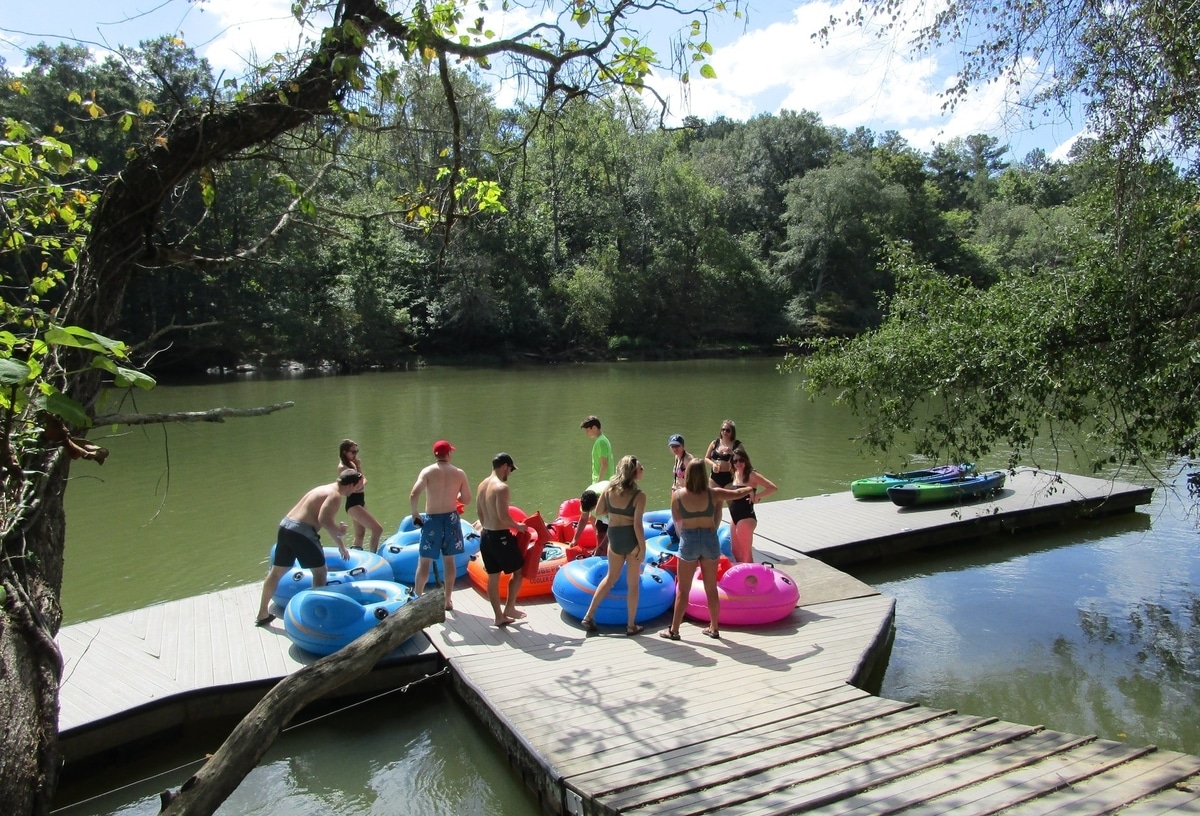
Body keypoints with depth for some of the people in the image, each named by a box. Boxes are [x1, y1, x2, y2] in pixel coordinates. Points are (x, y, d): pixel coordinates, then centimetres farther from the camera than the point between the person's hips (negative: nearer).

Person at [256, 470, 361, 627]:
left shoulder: (327, 490, 21)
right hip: (302, 532, -9)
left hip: (286, 527, 9)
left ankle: (262, 615, 29)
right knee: (320, 571, 7)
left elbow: (328, 521, 31)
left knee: (276, 572, 18)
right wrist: (339, 530, -2)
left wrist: (341, 546, 38)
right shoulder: (335, 495, -8)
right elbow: (324, 520, -22)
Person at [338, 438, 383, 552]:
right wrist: (359, 467, -14)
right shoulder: (342, 467, -16)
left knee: (360, 535, 15)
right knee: (378, 529, -14)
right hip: (353, 503, -9)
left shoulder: (352, 464, 10)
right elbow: (358, 484, -21)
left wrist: (363, 483, -5)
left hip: (360, 501, 9)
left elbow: (363, 481, 17)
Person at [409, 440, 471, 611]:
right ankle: (448, 600, 21)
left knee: (424, 561, 9)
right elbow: (467, 500, 3)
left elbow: (413, 495, -19)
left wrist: (414, 514, -4)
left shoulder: (427, 471, -10)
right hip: (451, 519, 2)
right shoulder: (459, 473, -3)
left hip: (432, 520, -2)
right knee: (449, 560, 14)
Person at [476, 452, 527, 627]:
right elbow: (504, 517, -24)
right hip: (500, 536, -9)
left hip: (485, 535, 9)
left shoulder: (482, 485, 8)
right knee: (518, 571, 10)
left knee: (493, 577, 13)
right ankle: (509, 608, 15)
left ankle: (499, 616, 21)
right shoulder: (501, 487, -19)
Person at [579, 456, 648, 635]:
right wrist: (643, 548, -10)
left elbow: (599, 511, 6)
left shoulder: (609, 489, -2)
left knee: (611, 577, 23)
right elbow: (637, 525, -18)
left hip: (614, 537, 4)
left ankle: (589, 616, 21)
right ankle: (631, 625, 19)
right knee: (633, 583, 11)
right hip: (631, 539, -4)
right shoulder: (639, 496, -15)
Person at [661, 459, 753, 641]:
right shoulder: (713, 493, -9)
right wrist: (750, 489, 25)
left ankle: (674, 630, 14)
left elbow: (676, 521, -1)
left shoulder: (678, 495, -12)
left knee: (682, 590, 8)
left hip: (688, 541, -2)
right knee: (711, 588, 15)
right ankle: (714, 628, 27)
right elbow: (738, 493, 6)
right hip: (710, 540, 2)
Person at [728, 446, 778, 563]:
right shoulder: (735, 474, 7)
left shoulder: (751, 475, -15)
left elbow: (773, 487, -21)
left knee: (746, 553, 1)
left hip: (746, 518, -8)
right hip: (734, 517, 8)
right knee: (736, 551, 16)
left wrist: (756, 497, -18)